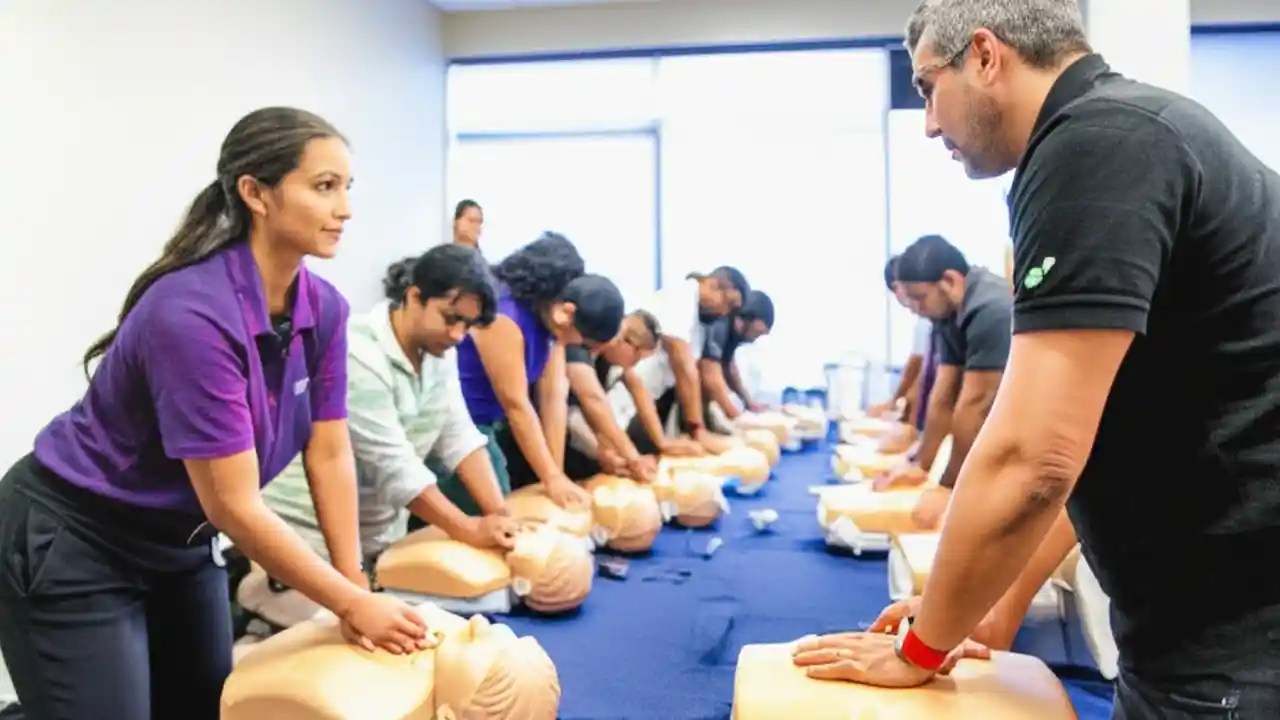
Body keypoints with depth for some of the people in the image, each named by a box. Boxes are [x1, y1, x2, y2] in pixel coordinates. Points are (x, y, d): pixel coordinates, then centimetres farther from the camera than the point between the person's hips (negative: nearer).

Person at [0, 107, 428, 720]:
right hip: (70, 547, -7)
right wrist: (351, 603, -20)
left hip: (178, 543, 7)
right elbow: (235, 506, -28)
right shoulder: (193, 314, -31)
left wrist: (356, 591, -6)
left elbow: (330, 455, -4)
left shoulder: (323, 308, -9)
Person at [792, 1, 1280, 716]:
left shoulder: (1097, 142, -20)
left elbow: (1032, 461, -26)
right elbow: (1078, 453, 15)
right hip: (1210, 615, 9)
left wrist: (919, 650, -11)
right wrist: (993, 606, 15)